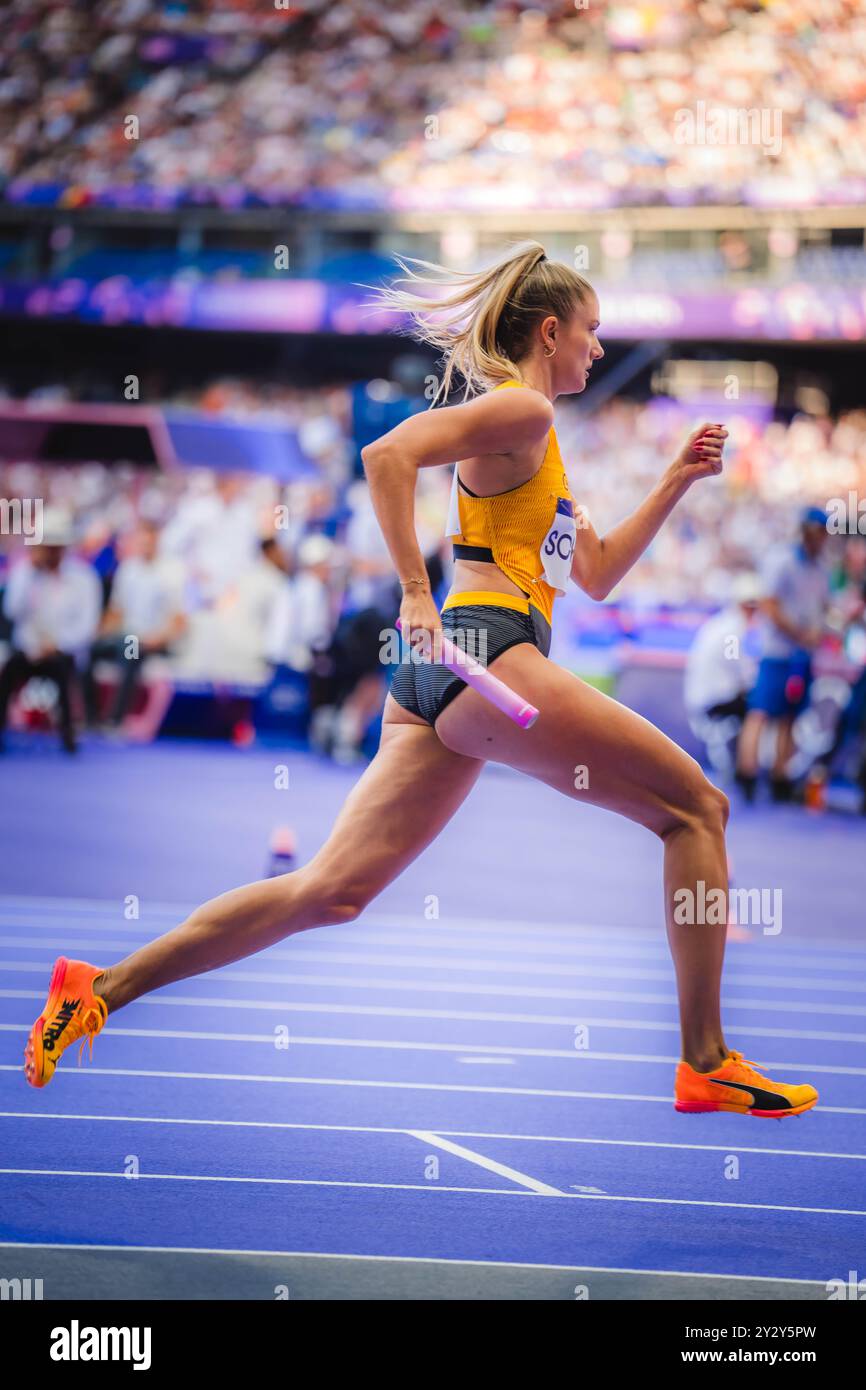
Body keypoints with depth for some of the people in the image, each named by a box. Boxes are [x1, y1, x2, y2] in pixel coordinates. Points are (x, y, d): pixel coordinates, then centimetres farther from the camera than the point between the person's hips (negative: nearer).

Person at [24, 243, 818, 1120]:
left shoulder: (532, 438, 28)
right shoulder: (521, 409, -3)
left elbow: (595, 573, 34)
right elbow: (388, 454, -18)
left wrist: (674, 483, 27)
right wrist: (416, 590, -19)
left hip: (440, 682, 9)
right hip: (492, 649, -9)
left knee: (333, 890, 2)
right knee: (696, 808, 0)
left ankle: (100, 989, -3)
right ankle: (706, 1065, 0)